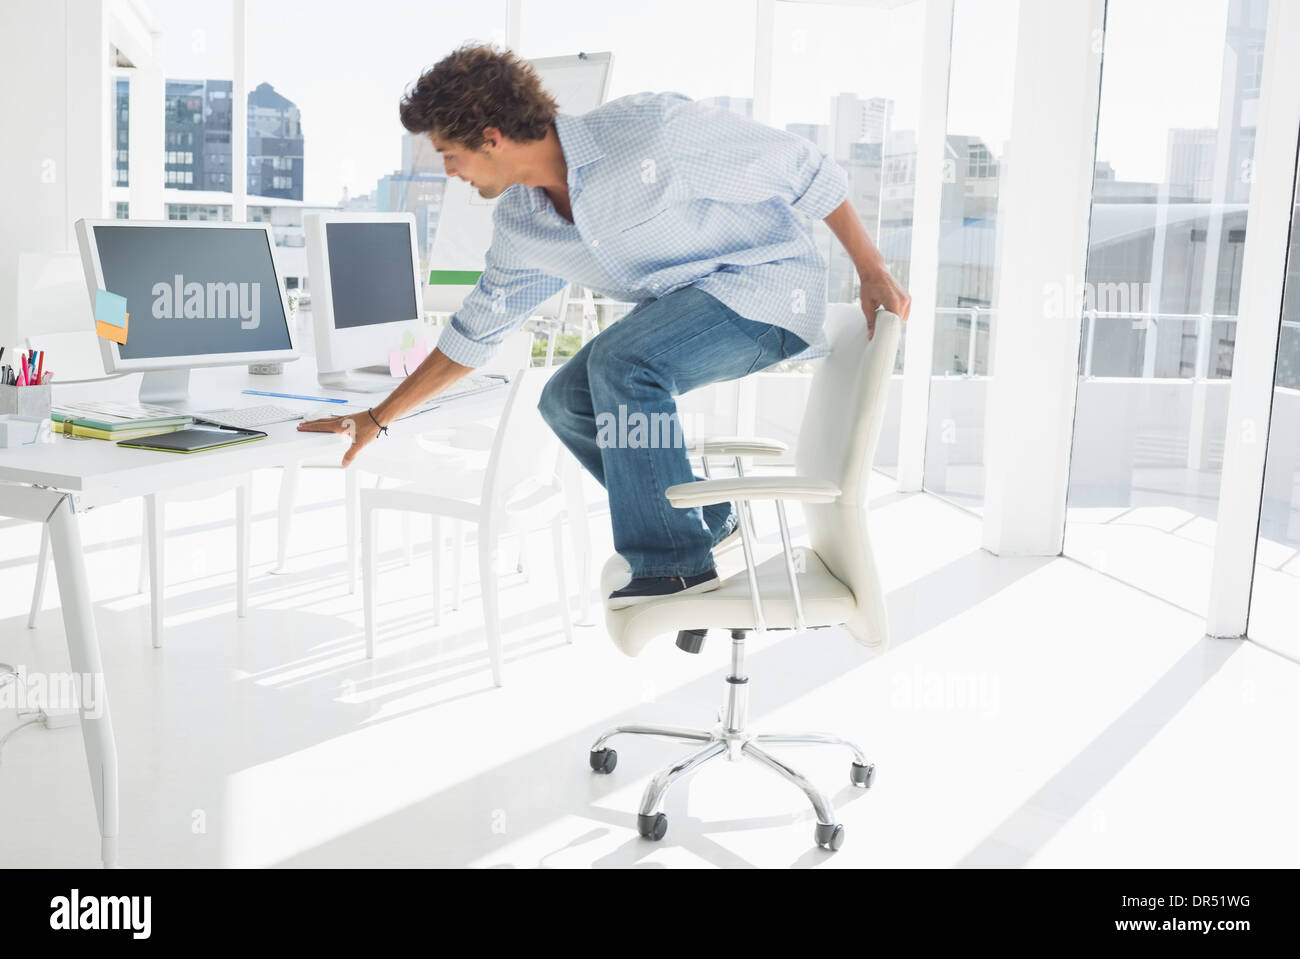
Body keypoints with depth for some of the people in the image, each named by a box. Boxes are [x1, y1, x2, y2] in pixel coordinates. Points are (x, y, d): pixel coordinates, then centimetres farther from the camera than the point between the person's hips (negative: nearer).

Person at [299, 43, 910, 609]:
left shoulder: (649, 131, -25)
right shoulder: (518, 224, -1)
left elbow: (803, 169, -17)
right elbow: (475, 331, 11)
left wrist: (871, 270, -14)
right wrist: (375, 419, 12)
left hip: (770, 280, -8)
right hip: (684, 303, 8)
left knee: (620, 361, -28)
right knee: (566, 400, -1)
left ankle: (675, 561, -16)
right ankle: (707, 520, 13)